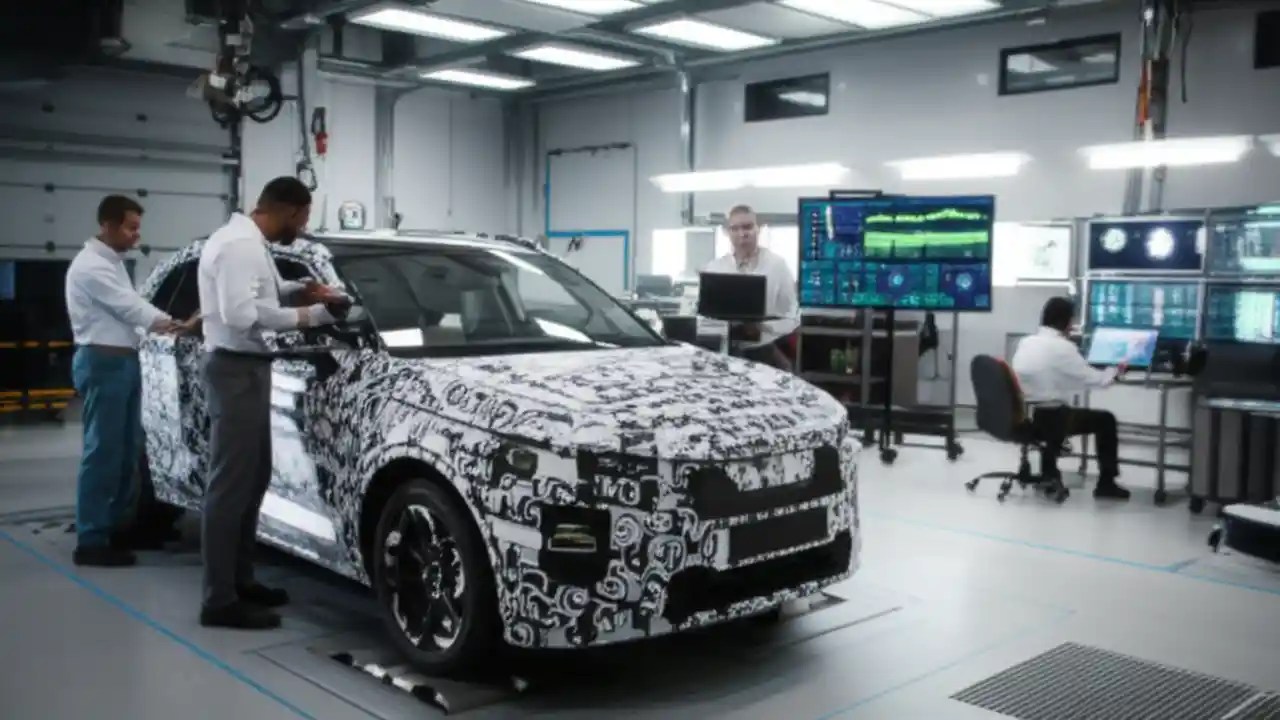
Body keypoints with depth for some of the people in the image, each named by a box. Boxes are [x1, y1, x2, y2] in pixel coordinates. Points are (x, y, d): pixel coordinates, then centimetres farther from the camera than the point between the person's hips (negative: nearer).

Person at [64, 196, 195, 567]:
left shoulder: (112, 262, 17)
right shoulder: (91, 265, -14)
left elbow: (129, 307, 15)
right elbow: (130, 306, -16)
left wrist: (168, 324, 1)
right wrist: (176, 324, -9)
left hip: (123, 361, 10)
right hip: (103, 363, -10)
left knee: (127, 450, 13)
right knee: (102, 452, -8)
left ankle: (117, 527, 22)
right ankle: (91, 541, -4)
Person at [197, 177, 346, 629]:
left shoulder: (249, 242, 14)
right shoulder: (240, 244, -18)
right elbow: (240, 313, -28)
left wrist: (299, 291, 13)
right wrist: (299, 316, -16)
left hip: (248, 368, 11)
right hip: (237, 370, -11)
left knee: (253, 477, 16)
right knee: (231, 485, -8)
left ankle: (240, 580, 26)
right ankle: (220, 600, -2)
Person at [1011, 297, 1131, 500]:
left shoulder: (1025, 342, 7)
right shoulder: (1062, 347, -13)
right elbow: (1093, 380, -6)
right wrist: (1115, 371, 14)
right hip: (1047, 419, -7)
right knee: (1105, 419, 13)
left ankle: (1050, 474, 37)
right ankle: (1106, 483, 20)